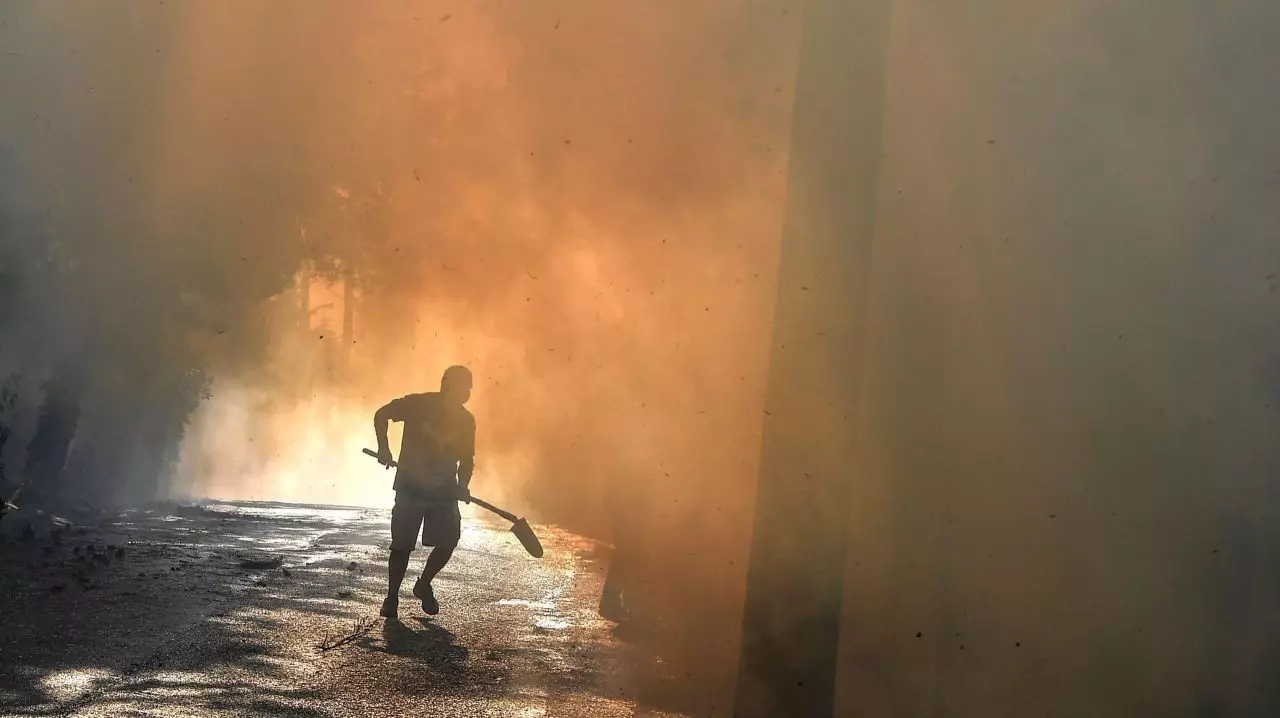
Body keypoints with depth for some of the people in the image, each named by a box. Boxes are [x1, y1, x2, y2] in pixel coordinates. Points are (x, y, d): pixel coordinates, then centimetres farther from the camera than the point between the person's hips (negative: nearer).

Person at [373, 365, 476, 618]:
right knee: (402, 545, -2)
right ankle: (392, 597, 13)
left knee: (448, 543, -5)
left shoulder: (466, 421, 2)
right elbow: (382, 415, -3)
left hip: (444, 491, 3)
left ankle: (423, 585, 21)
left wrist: (463, 485, -7)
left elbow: (466, 459, 11)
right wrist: (383, 448, -16)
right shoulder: (419, 405, -10)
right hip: (410, 487, -3)